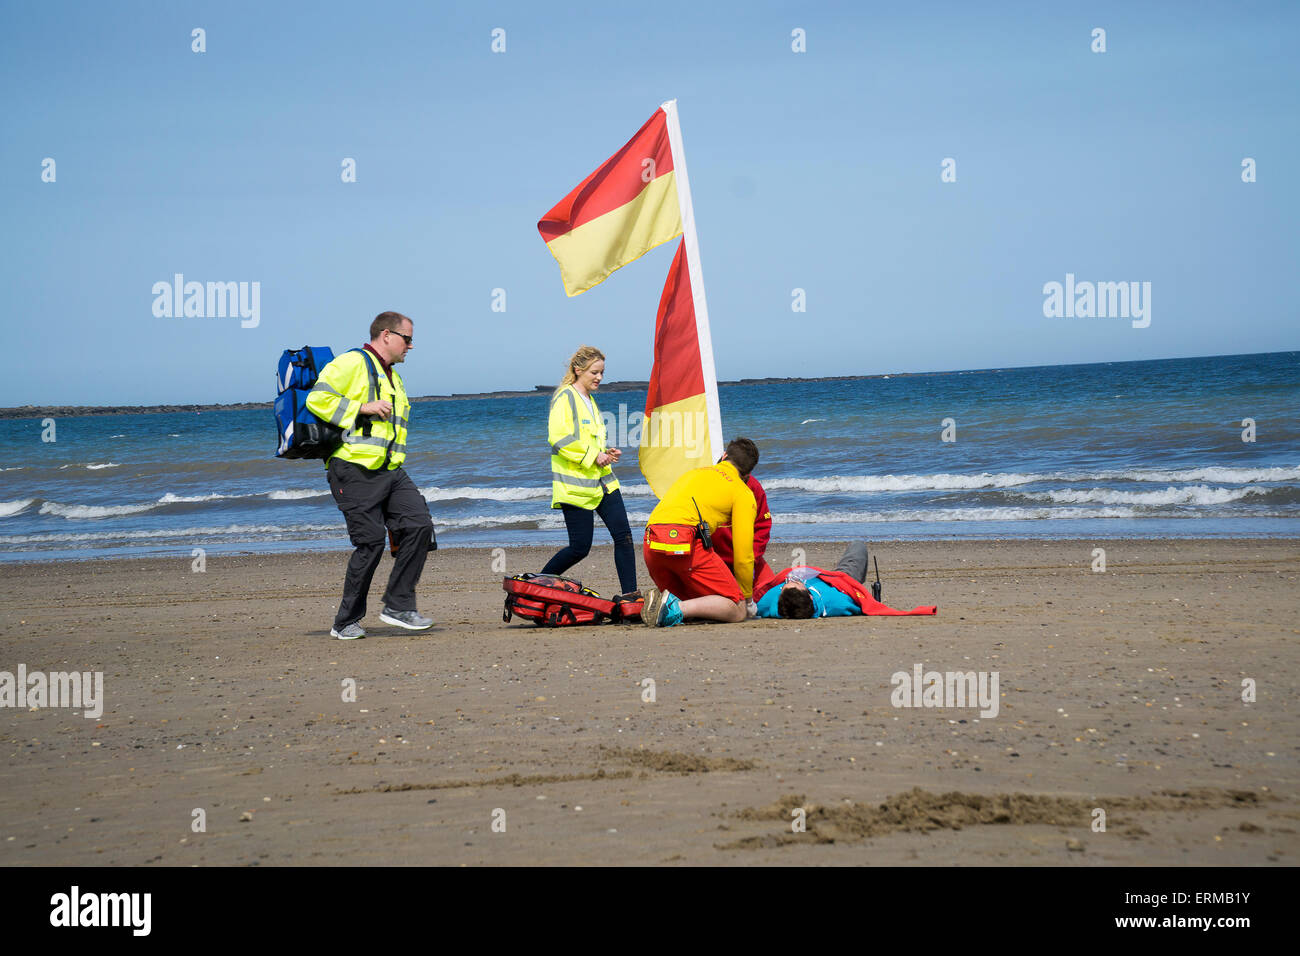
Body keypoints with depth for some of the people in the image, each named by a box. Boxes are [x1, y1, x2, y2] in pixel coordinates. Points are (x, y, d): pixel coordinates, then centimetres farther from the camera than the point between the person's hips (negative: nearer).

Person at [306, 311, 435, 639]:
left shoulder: (393, 378, 25)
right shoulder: (352, 363, -5)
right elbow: (317, 399, -17)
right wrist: (362, 407, -18)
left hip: (389, 472, 9)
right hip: (354, 470, -9)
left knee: (419, 525, -7)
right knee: (371, 541, -11)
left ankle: (398, 606, 1)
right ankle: (346, 622, 2)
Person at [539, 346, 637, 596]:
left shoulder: (589, 401, 20)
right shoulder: (565, 397, -8)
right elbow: (559, 438, -20)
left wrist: (606, 453, 13)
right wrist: (593, 455, -19)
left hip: (602, 481, 9)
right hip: (576, 486, -8)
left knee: (623, 536, -3)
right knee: (579, 548, -5)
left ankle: (629, 595, -1)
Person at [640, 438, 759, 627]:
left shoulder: (693, 473, 32)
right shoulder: (742, 493, 13)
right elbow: (743, 554, 8)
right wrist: (746, 597, 23)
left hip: (650, 545, 7)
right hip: (687, 543, -6)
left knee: (693, 604, 25)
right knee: (737, 611, 0)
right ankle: (677, 609, -22)